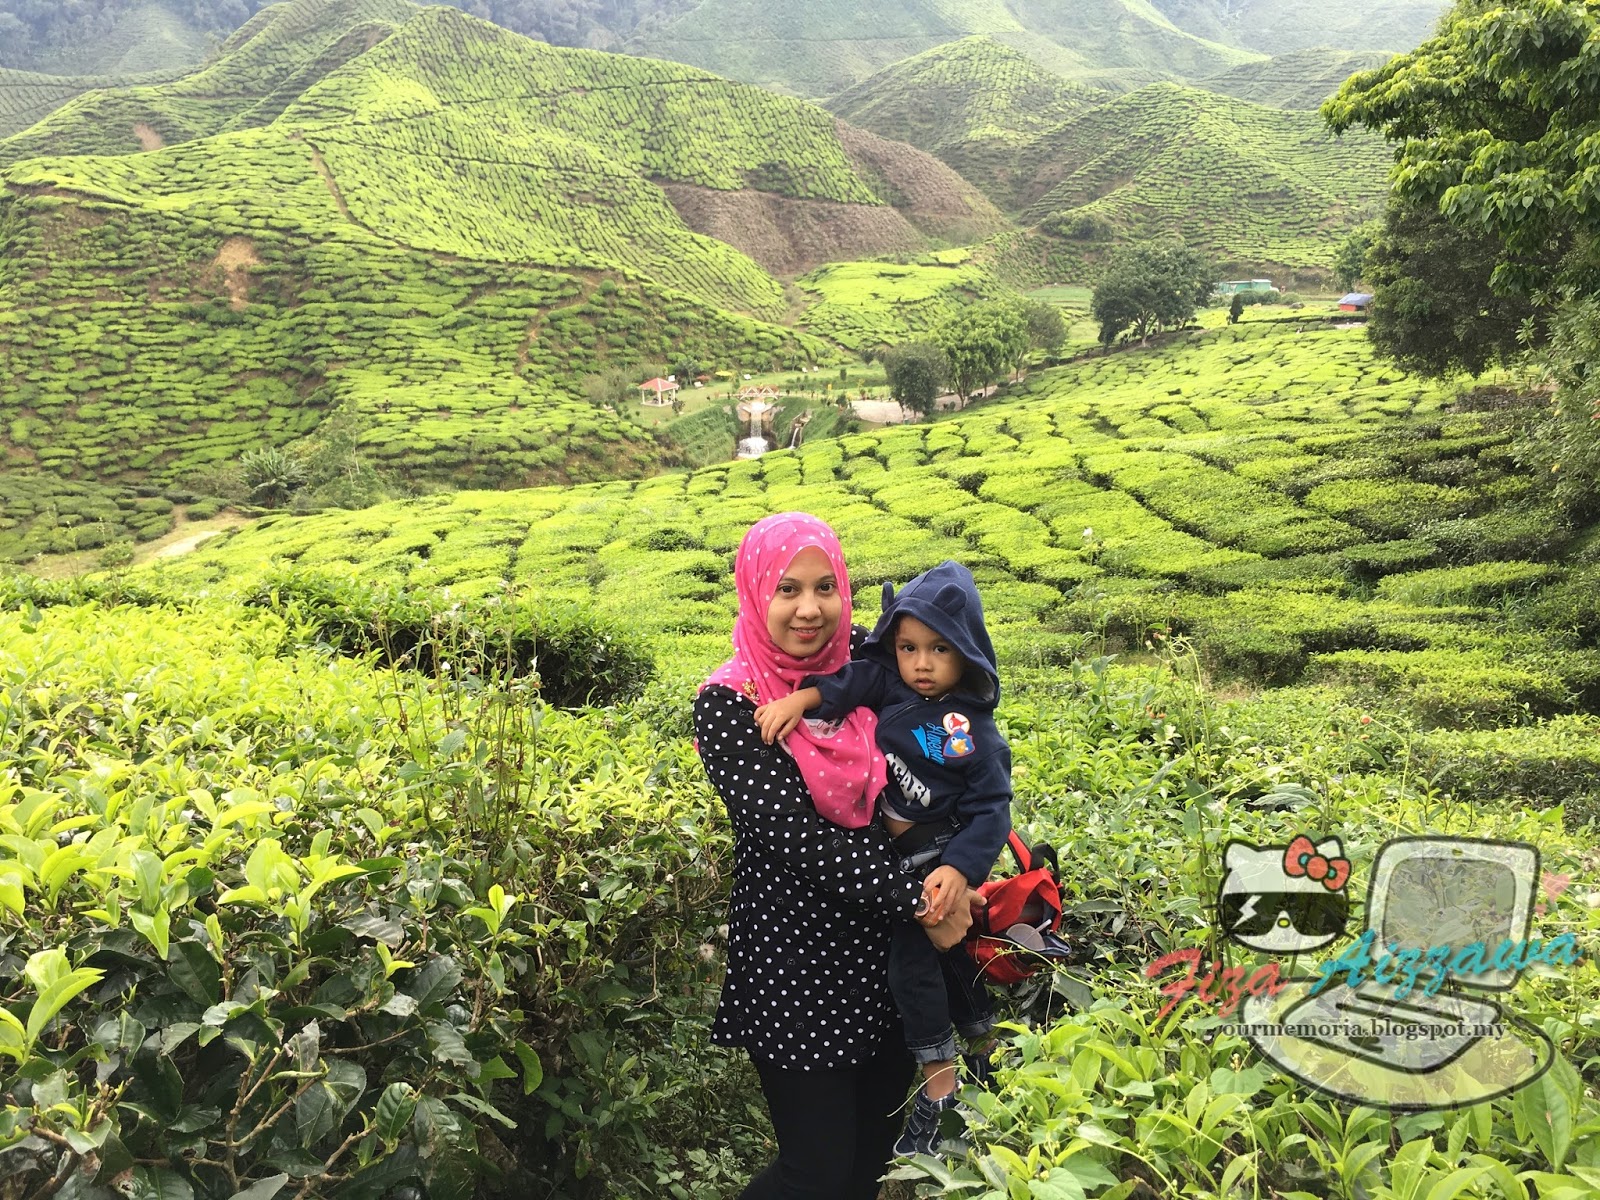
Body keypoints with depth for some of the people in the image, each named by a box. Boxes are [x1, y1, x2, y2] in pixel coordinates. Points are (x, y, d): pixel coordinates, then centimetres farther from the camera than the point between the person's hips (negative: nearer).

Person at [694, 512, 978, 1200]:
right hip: (793, 956, -5)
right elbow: (794, 834, -20)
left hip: (883, 949, 6)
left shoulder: (860, 669, -1)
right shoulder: (729, 703, -15)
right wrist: (920, 902, -17)